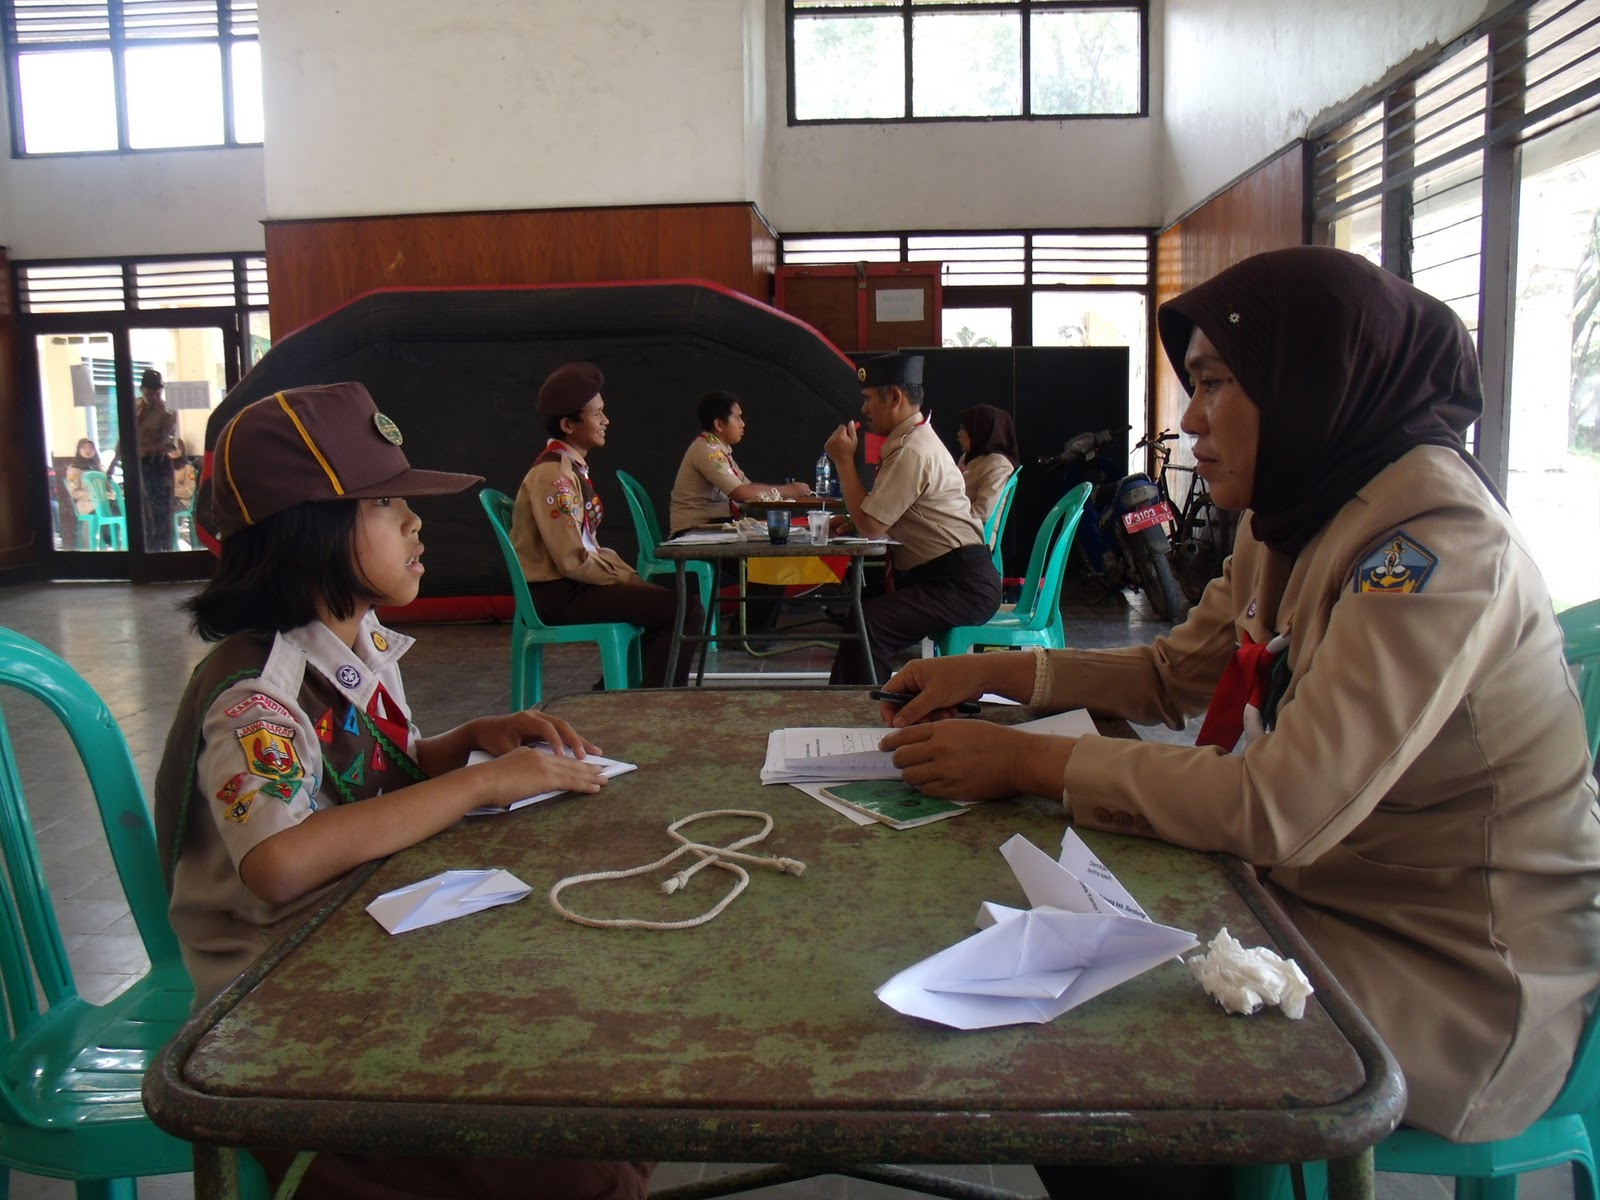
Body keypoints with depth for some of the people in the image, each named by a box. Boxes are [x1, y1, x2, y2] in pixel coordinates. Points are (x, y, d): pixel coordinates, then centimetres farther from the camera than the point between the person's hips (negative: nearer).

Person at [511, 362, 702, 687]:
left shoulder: (570, 467, 11)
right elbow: (573, 561, -22)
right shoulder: (553, 475, -19)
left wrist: (630, 576, 4)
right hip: (560, 595, -10)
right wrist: (629, 580, -11)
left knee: (671, 598, 17)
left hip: (575, 583, 10)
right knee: (685, 610, -15)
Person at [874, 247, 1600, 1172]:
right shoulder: (1298, 517, 3)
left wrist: (1029, 763, -24)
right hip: (1331, 899, 7)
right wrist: (990, 672, 2)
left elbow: (1282, 809, -32)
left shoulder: (1438, 537, -25)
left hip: (1461, 981, -7)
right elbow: (1176, 670, 13)